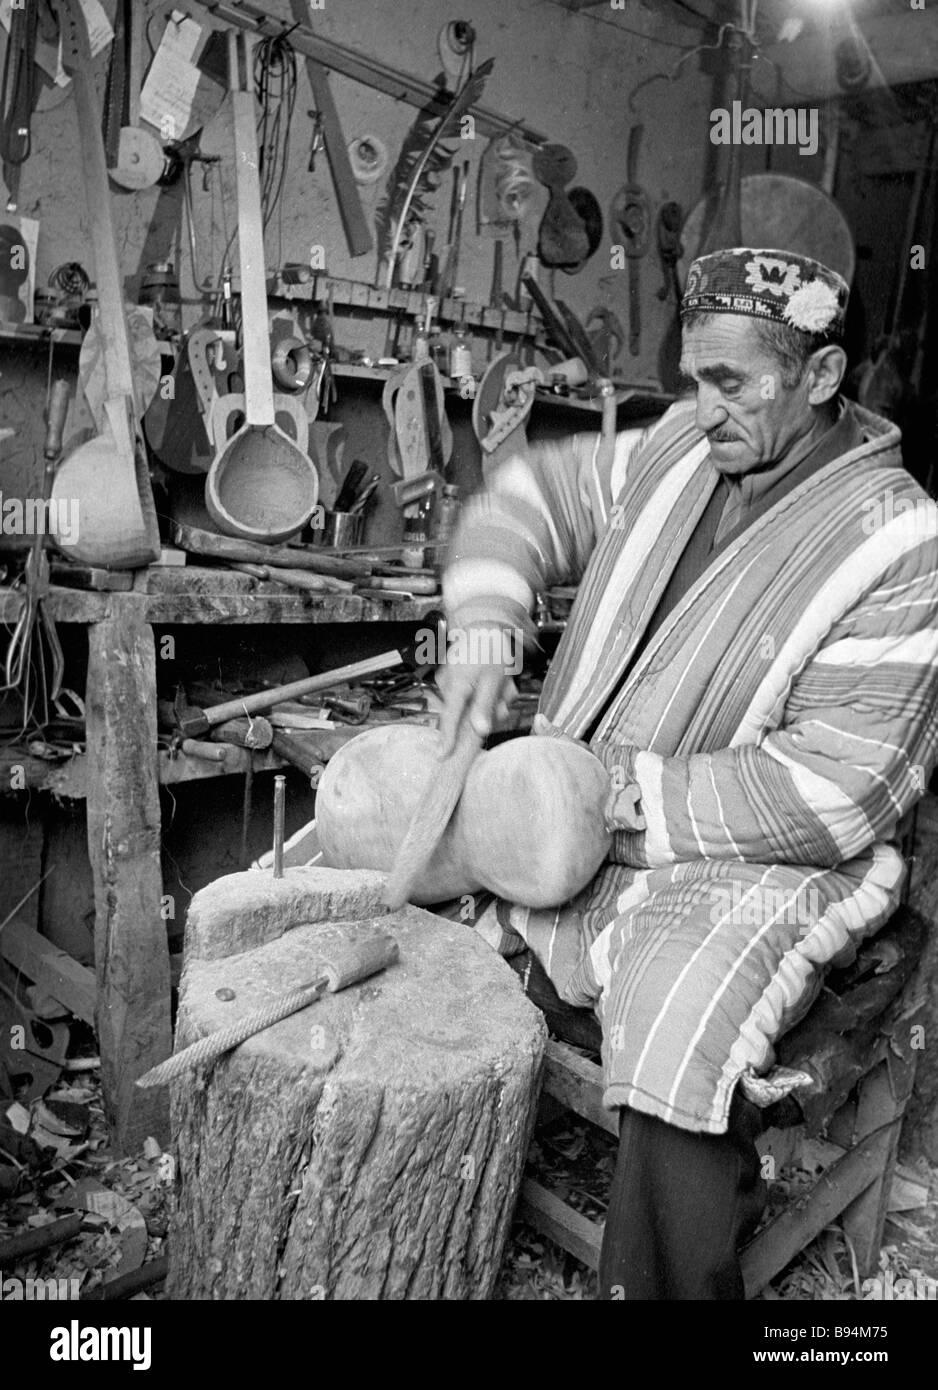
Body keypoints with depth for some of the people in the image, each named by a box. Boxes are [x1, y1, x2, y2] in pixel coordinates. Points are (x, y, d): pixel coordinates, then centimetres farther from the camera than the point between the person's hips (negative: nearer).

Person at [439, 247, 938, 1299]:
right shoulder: (680, 448, 5)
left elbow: (838, 789, -18)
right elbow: (535, 495, 13)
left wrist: (628, 792, -20)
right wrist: (482, 631, -5)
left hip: (754, 862, -6)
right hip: (580, 816, 7)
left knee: (680, 1042, -32)